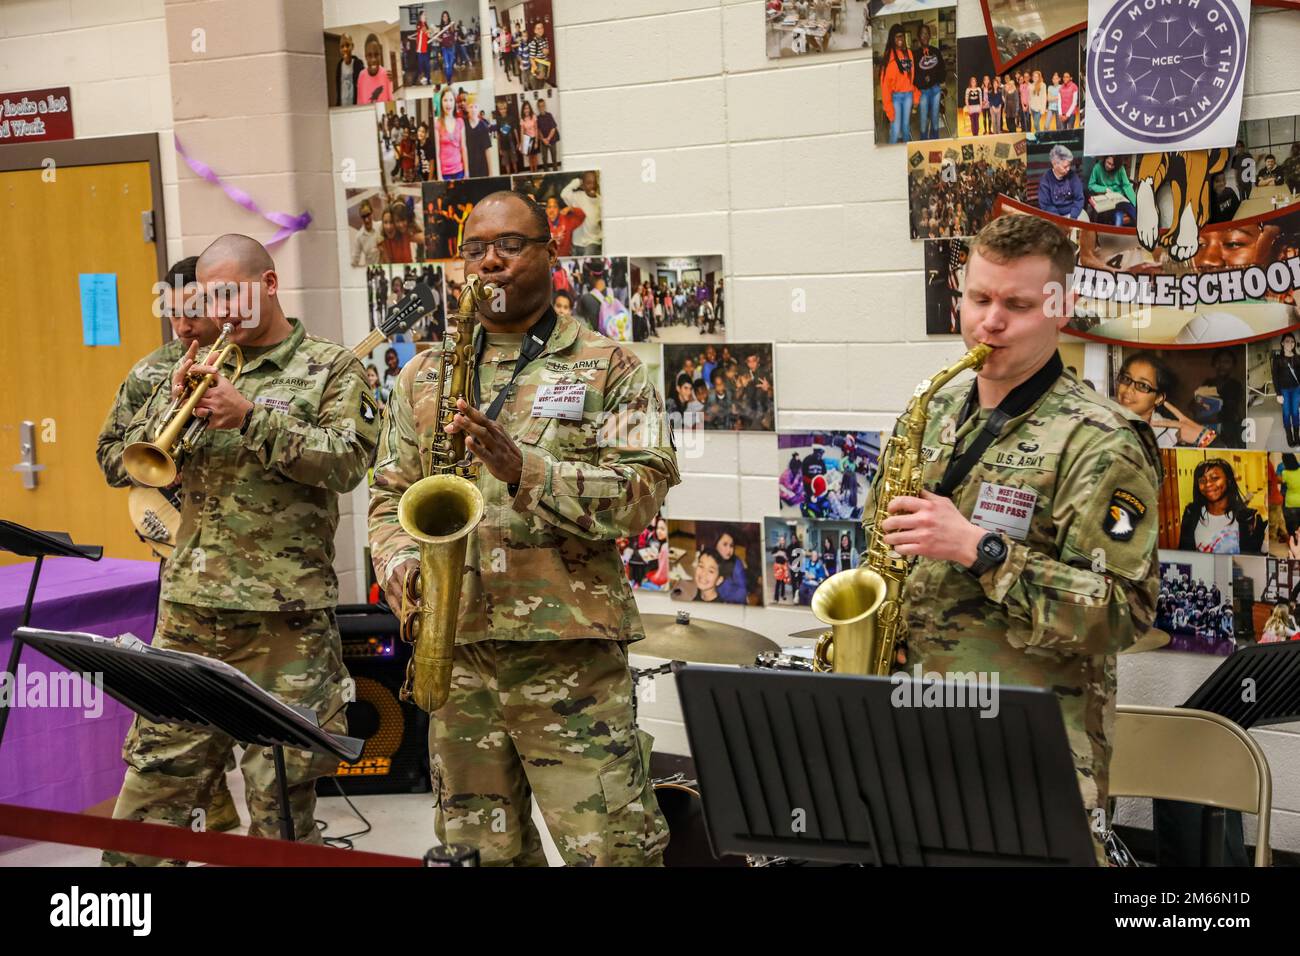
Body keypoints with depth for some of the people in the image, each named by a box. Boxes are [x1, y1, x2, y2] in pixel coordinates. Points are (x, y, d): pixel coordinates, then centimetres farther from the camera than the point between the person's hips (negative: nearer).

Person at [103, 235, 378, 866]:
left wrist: (251, 416, -17)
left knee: (281, 790, 3)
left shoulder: (332, 368, 4)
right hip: (189, 606, 4)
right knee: (155, 778, 6)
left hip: (285, 612, -4)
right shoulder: (202, 366, 15)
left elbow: (348, 462, -11)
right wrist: (173, 403, -6)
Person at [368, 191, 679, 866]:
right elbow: (389, 499, 15)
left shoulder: (608, 368, 3)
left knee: (614, 851, -8)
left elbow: (641, 493, -8)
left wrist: (521, 467, -20)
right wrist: (405, 571, -5)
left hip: (571, 653, -4)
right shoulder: (423, 377, 15)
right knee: (477, 850, 10)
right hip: (455, 651, 4)